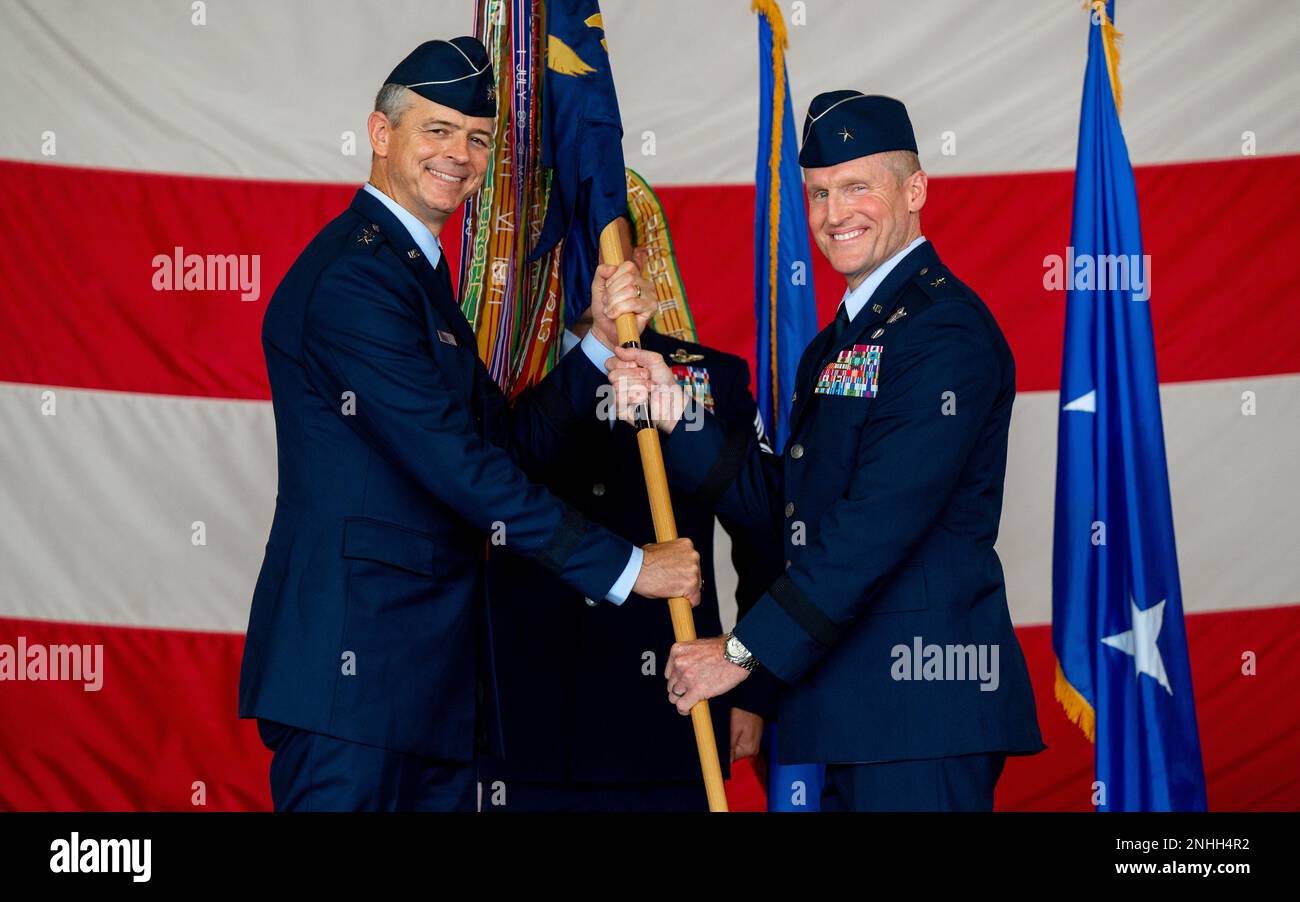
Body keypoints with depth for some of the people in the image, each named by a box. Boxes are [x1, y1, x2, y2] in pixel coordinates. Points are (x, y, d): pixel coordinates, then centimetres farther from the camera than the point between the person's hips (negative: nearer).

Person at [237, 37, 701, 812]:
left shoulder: (418, 274, 21)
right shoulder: (353, 272, -12)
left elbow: (512, 441, 17)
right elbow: (456, 461, -17)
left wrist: (601, 342, 2)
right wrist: (623, 566, -12)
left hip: (429, 663, 10)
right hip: (355, 658, -10)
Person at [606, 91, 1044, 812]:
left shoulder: (944, 330, -12)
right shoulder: (837, 343, 21)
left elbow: (877, 522, -20)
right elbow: (781, 501, 15)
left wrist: (744, 649, -17)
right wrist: (672, 413, 3)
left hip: (923, 703, -9)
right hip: (854, 704, 9)